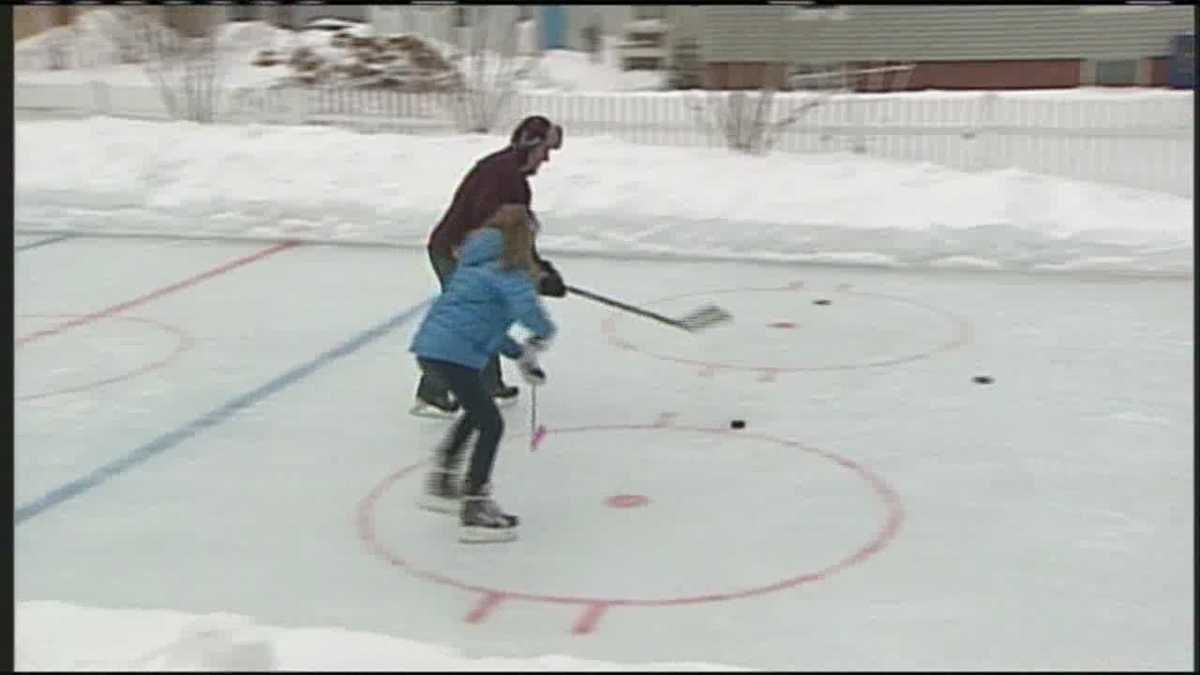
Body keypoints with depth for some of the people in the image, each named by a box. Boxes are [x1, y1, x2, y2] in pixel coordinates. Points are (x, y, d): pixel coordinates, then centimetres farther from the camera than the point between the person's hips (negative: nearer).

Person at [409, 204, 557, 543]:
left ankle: (441, 484, 35)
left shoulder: (477, 262, 23)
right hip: (454, 355, -10)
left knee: (480, 409, 29)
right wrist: (543, 332, -1)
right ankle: (474, 512, 3)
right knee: (491, 425, 1)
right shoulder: (510, 271, -7)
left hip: (429, 348, 10)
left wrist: (519, 354, 23)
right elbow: (526, 307, -23)